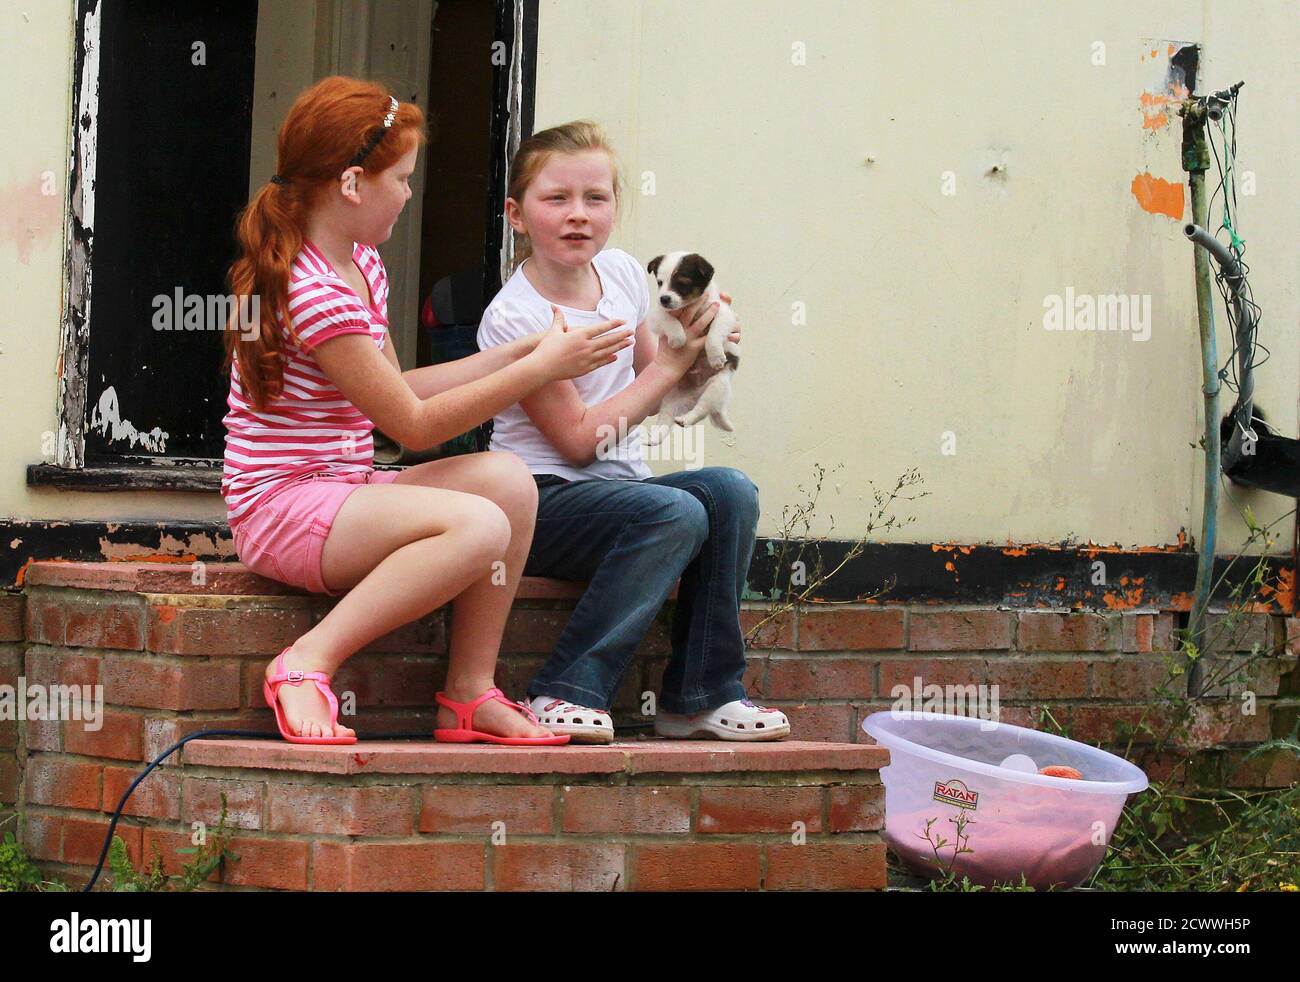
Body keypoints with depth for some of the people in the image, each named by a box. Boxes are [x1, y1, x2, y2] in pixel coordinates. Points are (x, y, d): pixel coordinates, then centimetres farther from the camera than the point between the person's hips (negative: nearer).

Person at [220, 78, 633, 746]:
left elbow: (395, 391, 19)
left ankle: (470, 691, -6)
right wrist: (539, 369, -12)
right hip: (280, 506, -10)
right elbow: (412, 425, -17)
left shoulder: (362, 267, 12)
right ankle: (308, 664, -22)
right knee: (478, 525, -28)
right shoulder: (312, 294, -20)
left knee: (506, 478, -9)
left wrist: (517, 352, 16)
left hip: (342, 492, 10)